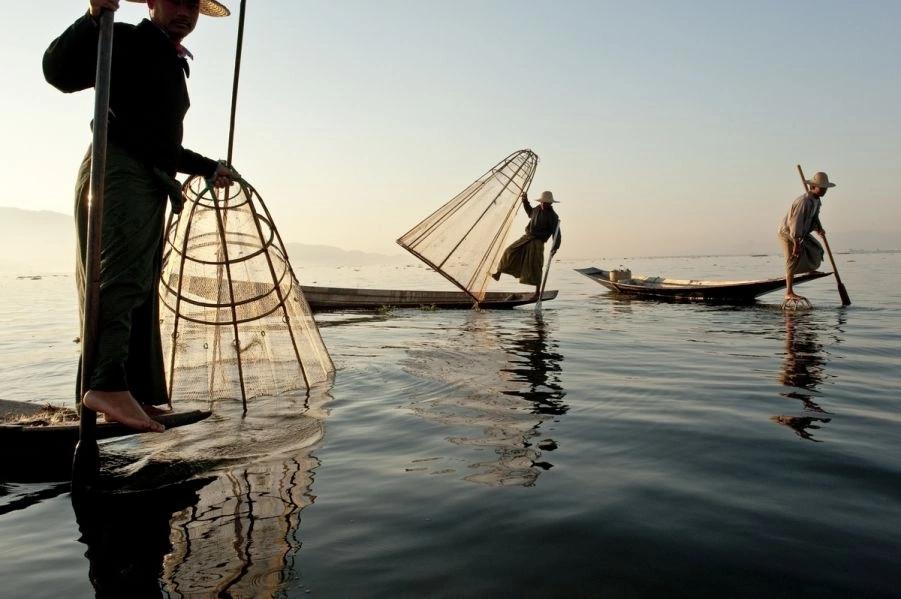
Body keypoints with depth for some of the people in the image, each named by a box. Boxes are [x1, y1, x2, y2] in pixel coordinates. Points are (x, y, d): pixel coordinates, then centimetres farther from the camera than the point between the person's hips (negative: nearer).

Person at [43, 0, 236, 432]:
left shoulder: (175, 66, 30)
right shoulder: (126, 41, 5)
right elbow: (58, 70, -10)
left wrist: (209, 168, 33)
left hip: (152, 185, 9)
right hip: (117, 170, -9)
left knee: (140, 292, 3)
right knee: (122, 275, -24)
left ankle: (137, 393, 5)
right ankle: (108, 382, -33)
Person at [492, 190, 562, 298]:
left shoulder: (552, 216, -12)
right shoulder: (537, 209, 9)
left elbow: (556, 233, -15)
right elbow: (530, 213, 34)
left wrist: (555, 247, -26)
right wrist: (525, 201, 26)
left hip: (537, 242, -7)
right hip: (527, 237, 7)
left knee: (535, 265, -11)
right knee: (510, 252, 1)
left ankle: (537, 291, -1)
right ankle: (498, 274, 13)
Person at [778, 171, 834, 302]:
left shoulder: (817, 200, 3)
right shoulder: (803, 202, -28)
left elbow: (814, 217, 15)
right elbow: (795, 223, -30)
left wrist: (819, 229, -5)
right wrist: (796, 244, -28)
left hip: (801, 234, 9)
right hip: (788, 233, -9)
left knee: (816, 252, 10)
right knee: (794, 261, -8)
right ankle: (789, 293, -2)